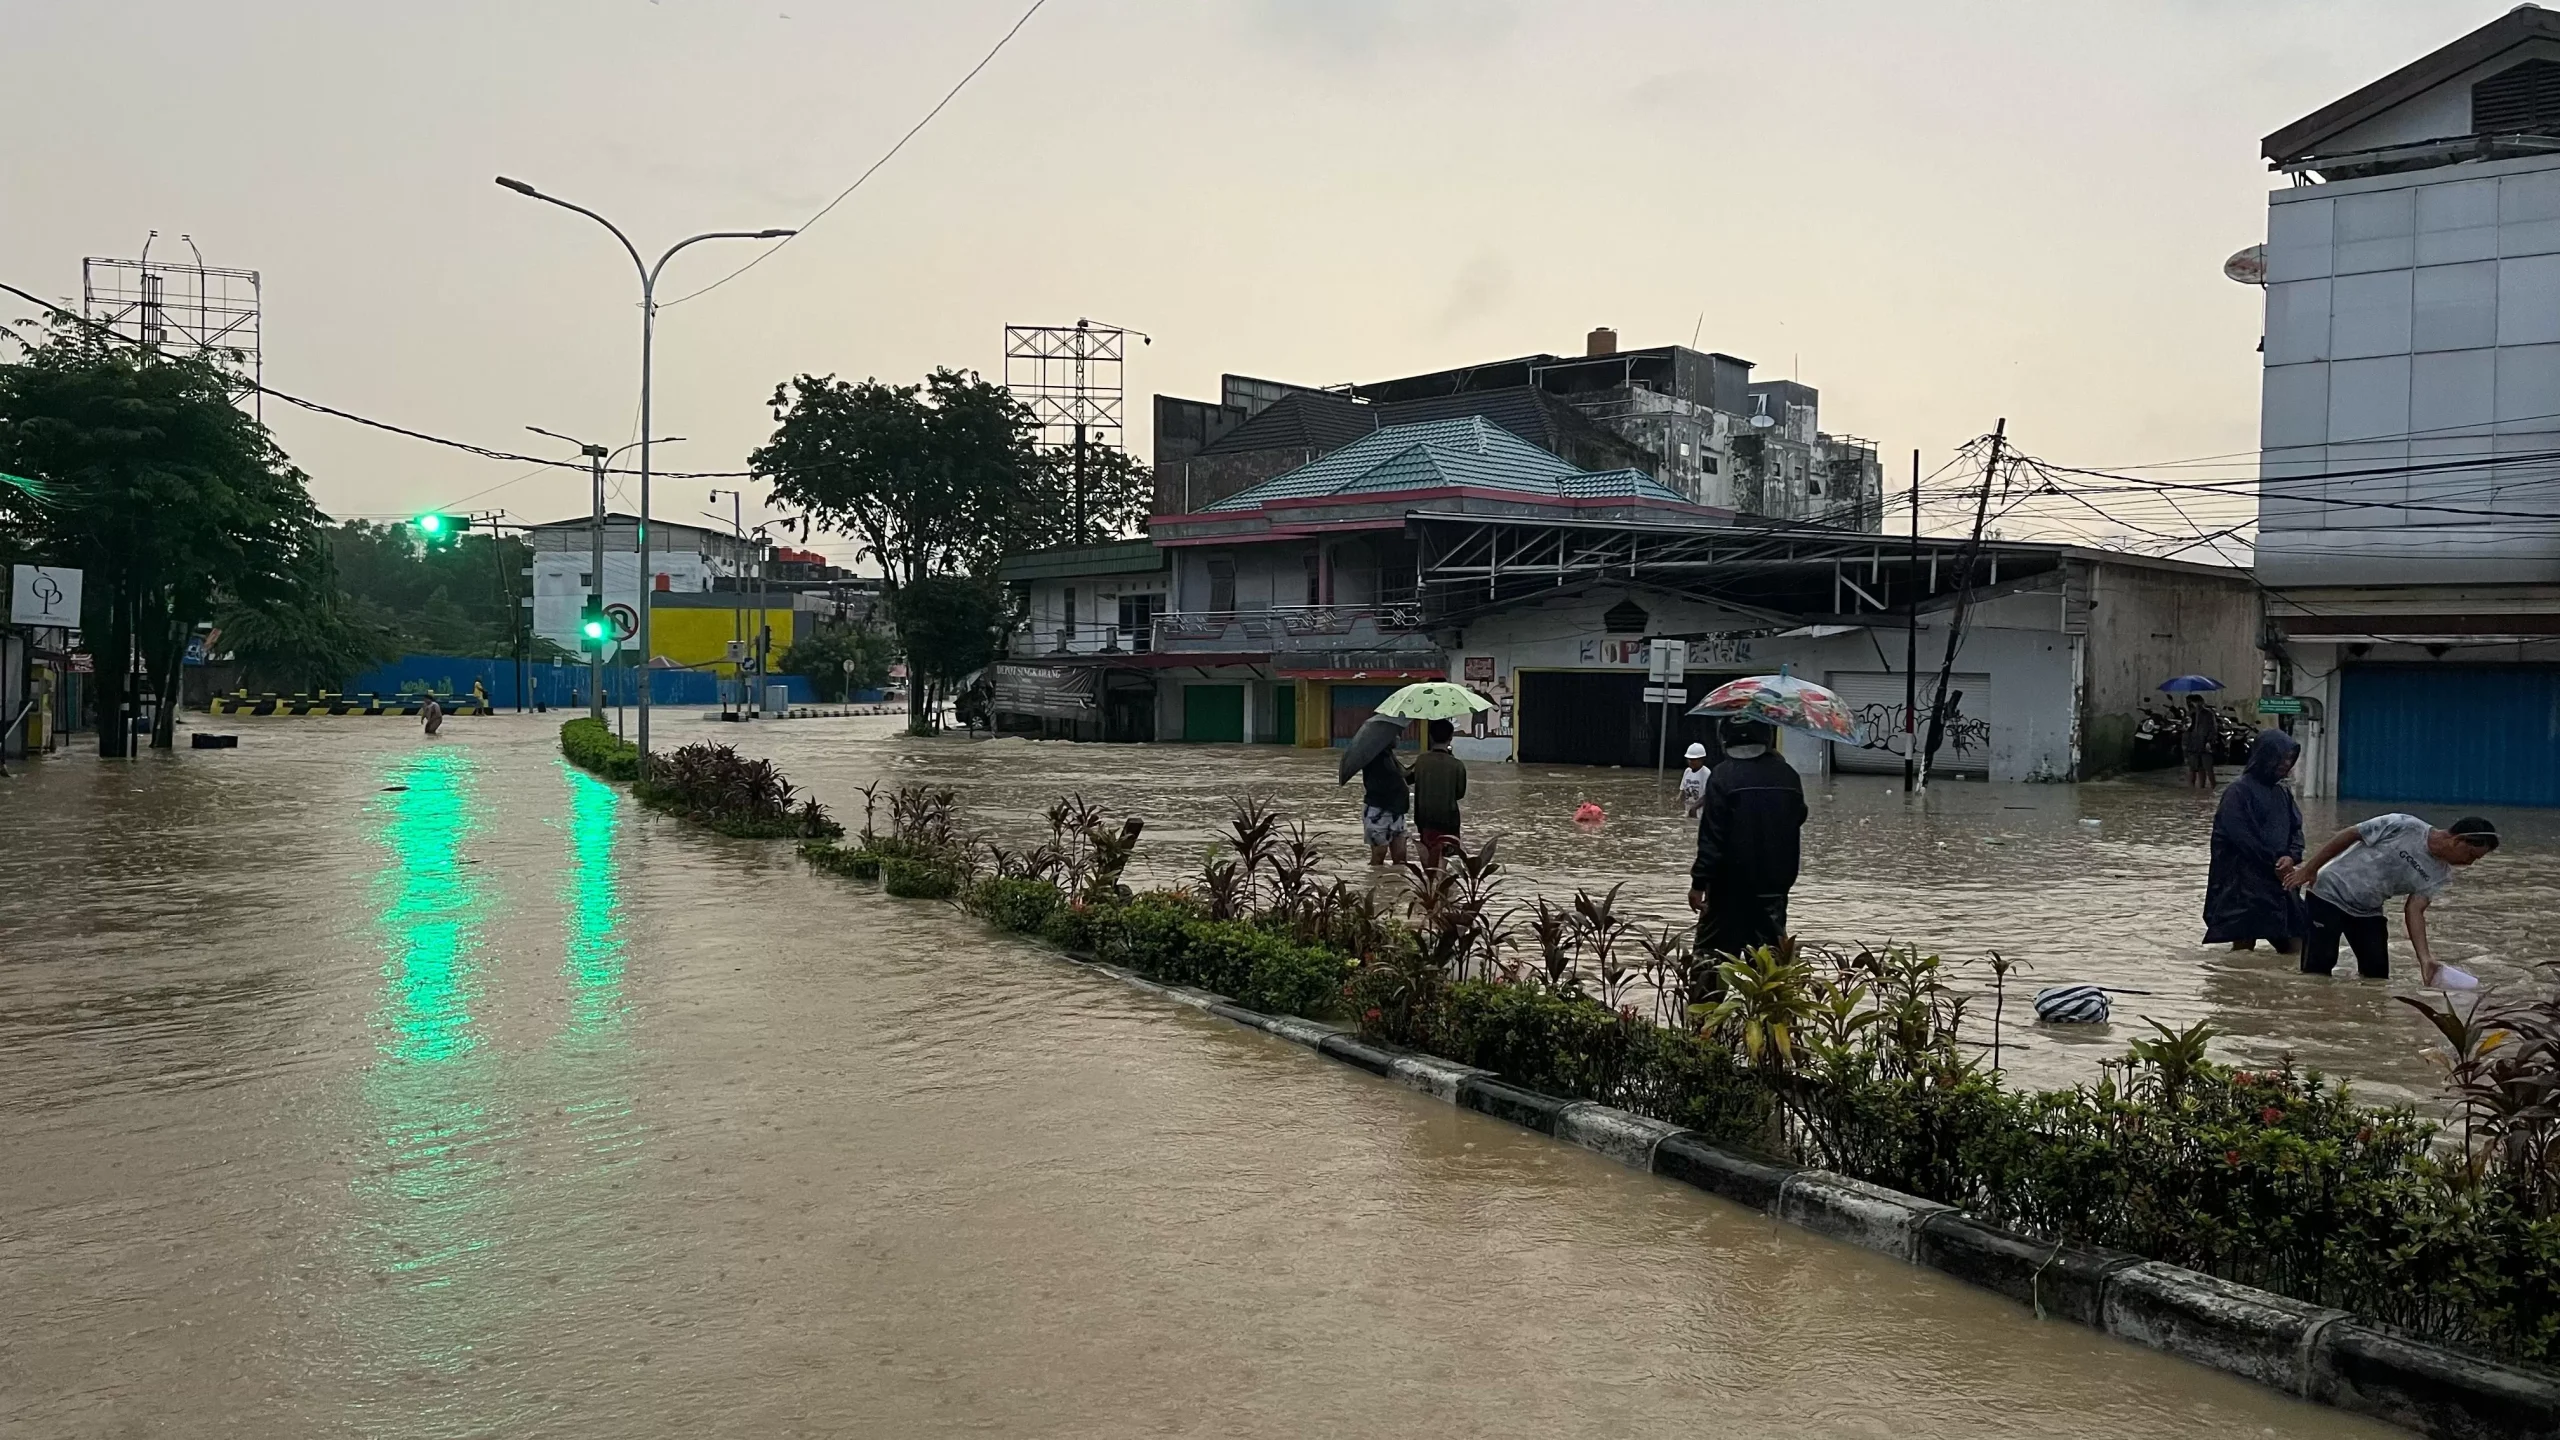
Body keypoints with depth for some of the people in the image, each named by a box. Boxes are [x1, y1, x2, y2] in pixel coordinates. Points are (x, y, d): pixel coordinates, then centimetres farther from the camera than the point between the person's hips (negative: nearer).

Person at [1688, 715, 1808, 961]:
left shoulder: (1723, 777, -13)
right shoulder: (1788, 775, 3)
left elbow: (1712, 838, -15)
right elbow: (1797, 821, 15)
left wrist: (1699, 882, -12)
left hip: (1730, 885, -4)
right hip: (1775, 883, 5)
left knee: (1712, 950, 3)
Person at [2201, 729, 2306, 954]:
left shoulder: (2282, 792, 12)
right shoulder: (2239, 791, -10)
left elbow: (2296, 828, 11)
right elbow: (2241, 836, -16)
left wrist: (2292, 856, -9)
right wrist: (2274, 863, -12)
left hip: (2278, 881, 7)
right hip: (2244, 882, -7)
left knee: (2293, 948, 7)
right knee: (2244, 945, -3)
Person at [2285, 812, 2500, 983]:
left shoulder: (2440, 876, -4)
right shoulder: (2404, 827, -21)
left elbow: (2414, 911, -9)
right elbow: (2348, 835, -15)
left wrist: (2425, 958, -24)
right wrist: (2310, 868, -14)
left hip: (2368, 911, 7)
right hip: (2329, 893, -7)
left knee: (2377, 972, -1)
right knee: (2319, 965, -11)